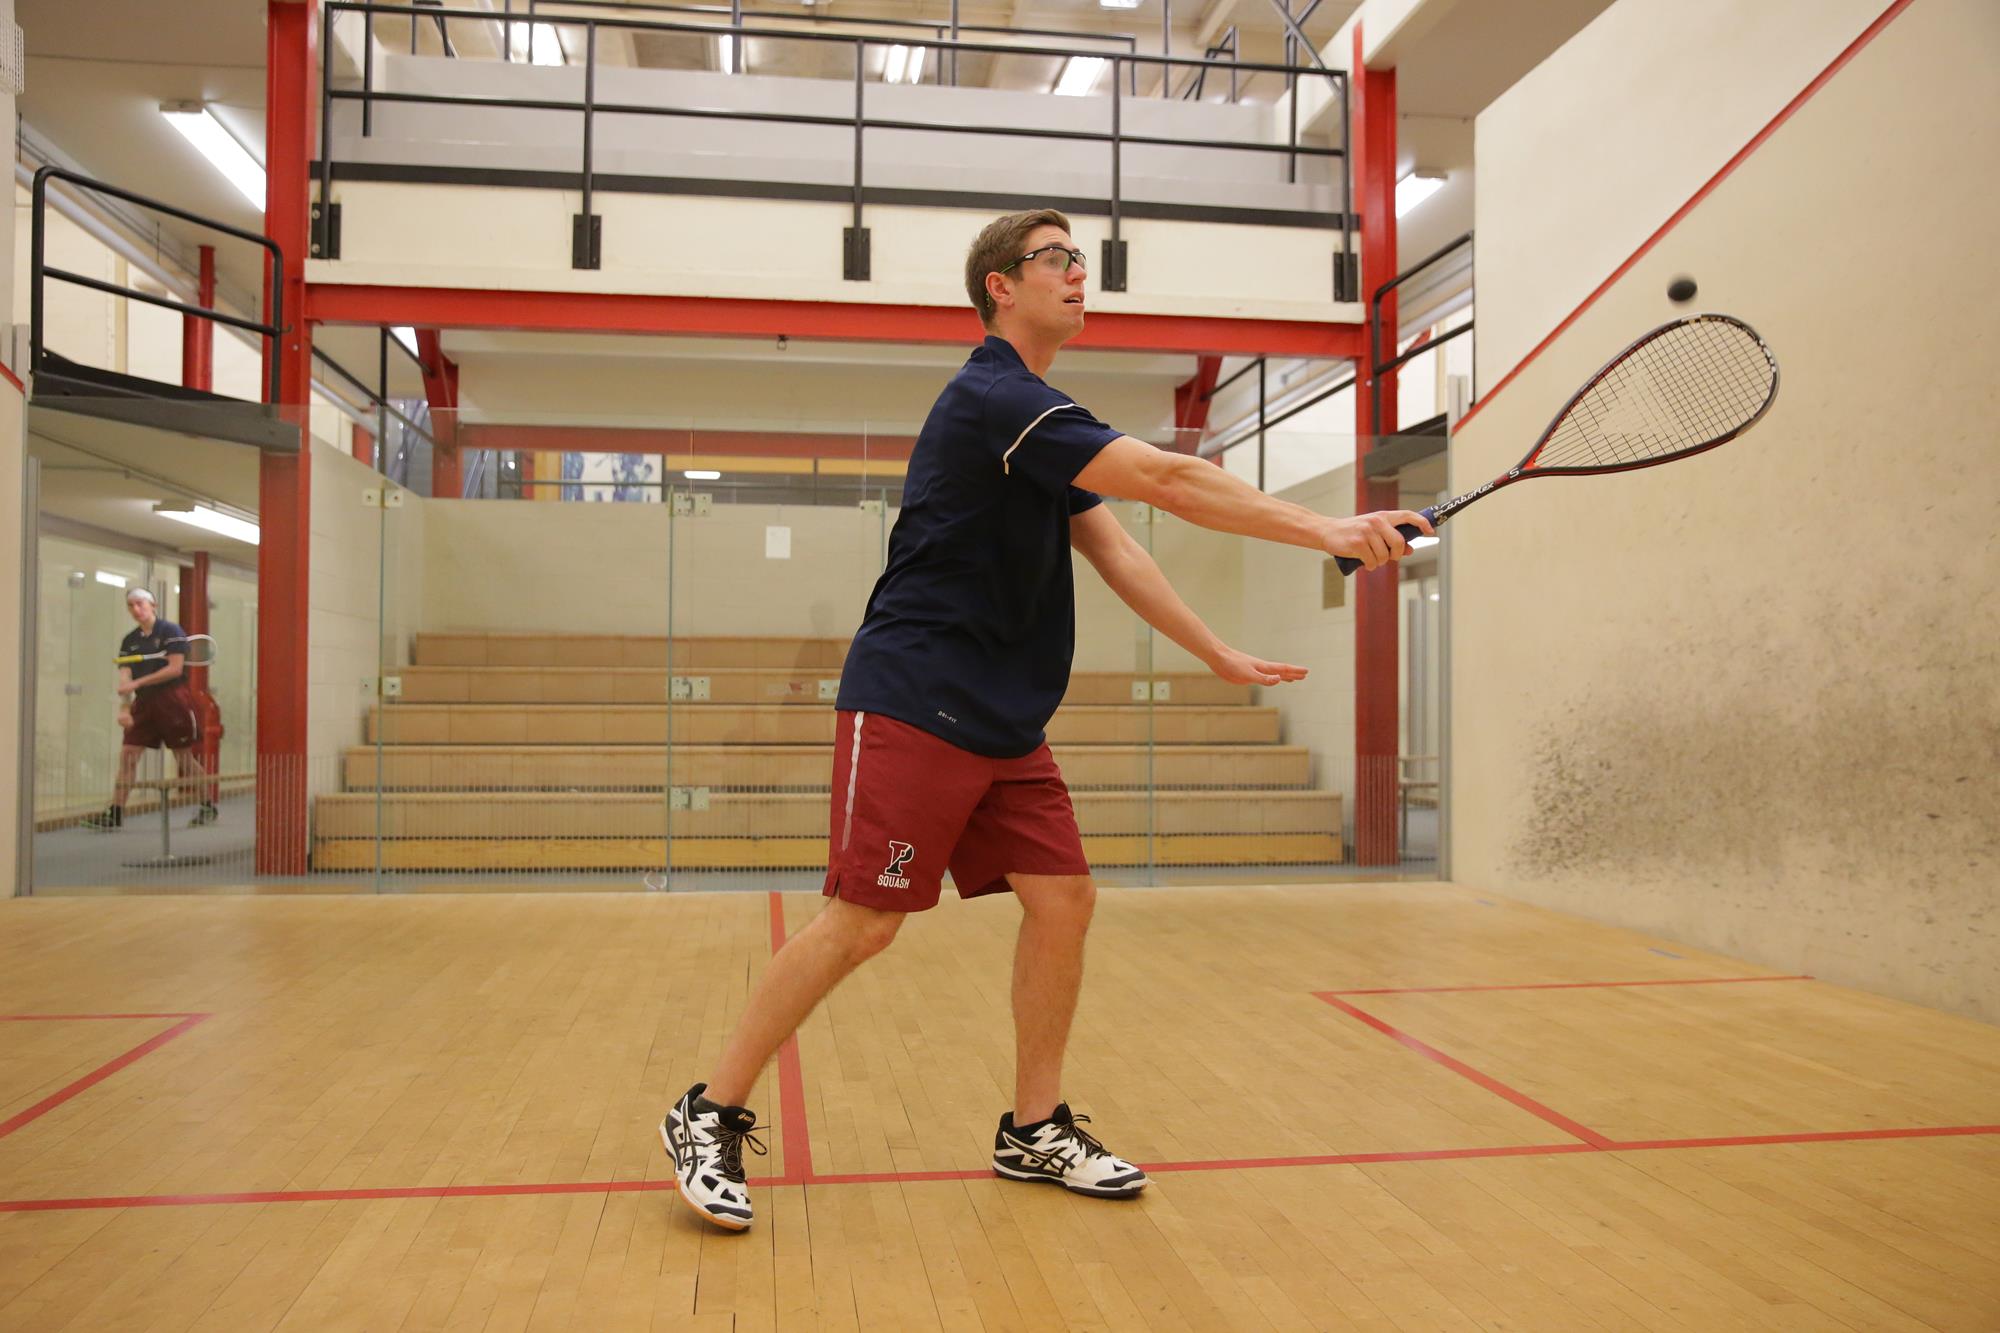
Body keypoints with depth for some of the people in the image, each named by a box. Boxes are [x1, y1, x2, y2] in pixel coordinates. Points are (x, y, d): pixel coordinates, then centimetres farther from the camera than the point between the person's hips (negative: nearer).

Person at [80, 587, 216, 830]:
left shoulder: (170, 631, -5)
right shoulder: (129, 640, 11)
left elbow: (175, 669, -14)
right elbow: (125, 676, 4)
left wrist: (137, 683, -17)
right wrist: (123, 708, -10)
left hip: (172, 700, -5)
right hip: (144, 703, 5)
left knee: (184, 758, 1)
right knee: (127, 753, -4)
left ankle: (209, 807, 15)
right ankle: (115, 814, -2)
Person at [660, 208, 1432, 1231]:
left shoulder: (1039, 420, 18)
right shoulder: (993, 398, -14)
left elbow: (1114, 550, 16)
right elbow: (1166, 480, -22)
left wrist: (1221, 656, 11)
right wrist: (1325, 531, -20)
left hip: (1003, 723, 9)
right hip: (912, 707, -9)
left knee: (1063, 898, 4)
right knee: (863, 922, -8)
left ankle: (1035, 1128, 18)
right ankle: (710, 1116, 9)